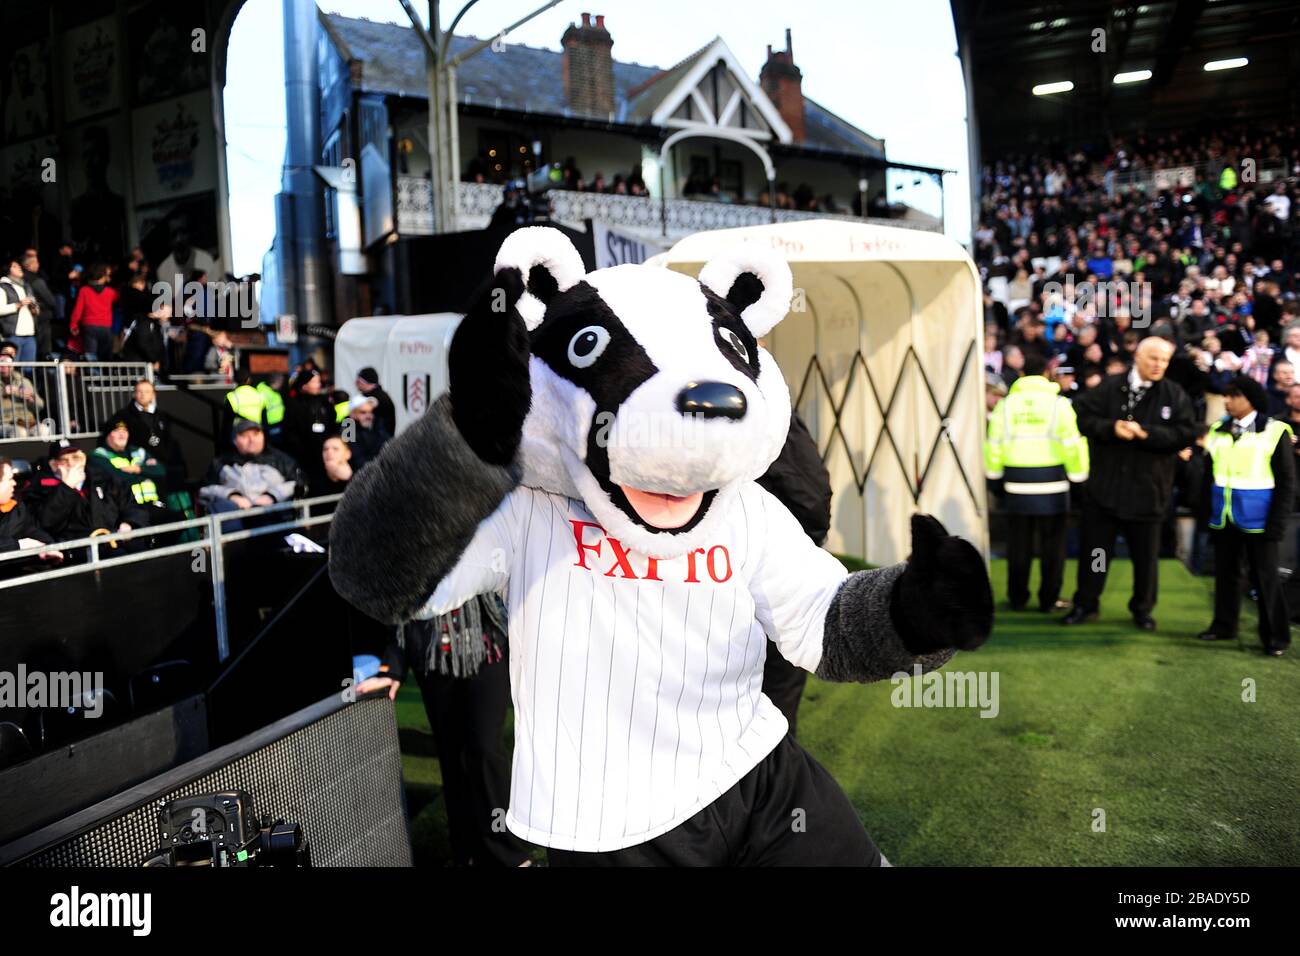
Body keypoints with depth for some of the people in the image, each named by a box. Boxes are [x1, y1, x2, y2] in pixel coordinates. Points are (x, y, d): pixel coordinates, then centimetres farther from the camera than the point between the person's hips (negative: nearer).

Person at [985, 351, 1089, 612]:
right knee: (1052, 542, 7)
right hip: (1051, 480, -2)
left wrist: (993, 471, 20)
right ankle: (1049, 598, 11)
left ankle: (1017, 598, 15)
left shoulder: (1006, 403, 3)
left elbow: (994, 444, 6)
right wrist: (1079, 473, 9)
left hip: (1017, 481, 2)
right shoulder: (1059, 403, -2)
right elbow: (1072, 443, -3)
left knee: (1019, 542, 9)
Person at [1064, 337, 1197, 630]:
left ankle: (1142, 608, 28)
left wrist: (1145, 433, -18)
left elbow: (1185, 433, -7)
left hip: (1148, 488, 0)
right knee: (1093, 548, 8)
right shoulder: (1108, 388, -1)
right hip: (1104, 485, 0)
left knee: (1145, 554, 10)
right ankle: (1085, 604, 23)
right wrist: (1111, 428, -21)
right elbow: (1083, 416, -5)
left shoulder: (1175, 395, 0)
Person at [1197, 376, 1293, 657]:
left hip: (1257, 517, -4)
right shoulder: (1218, 430, 8)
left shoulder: (1274, 431, -5)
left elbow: (1286, 482, -5)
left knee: (1264, 576, 2)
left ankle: (1276, 636, 12)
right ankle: (1224, 625, 25)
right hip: (1223, 516, 4)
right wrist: (1206, 513, 6)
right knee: (1225, 571, 12)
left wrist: (1277, 524, -11)